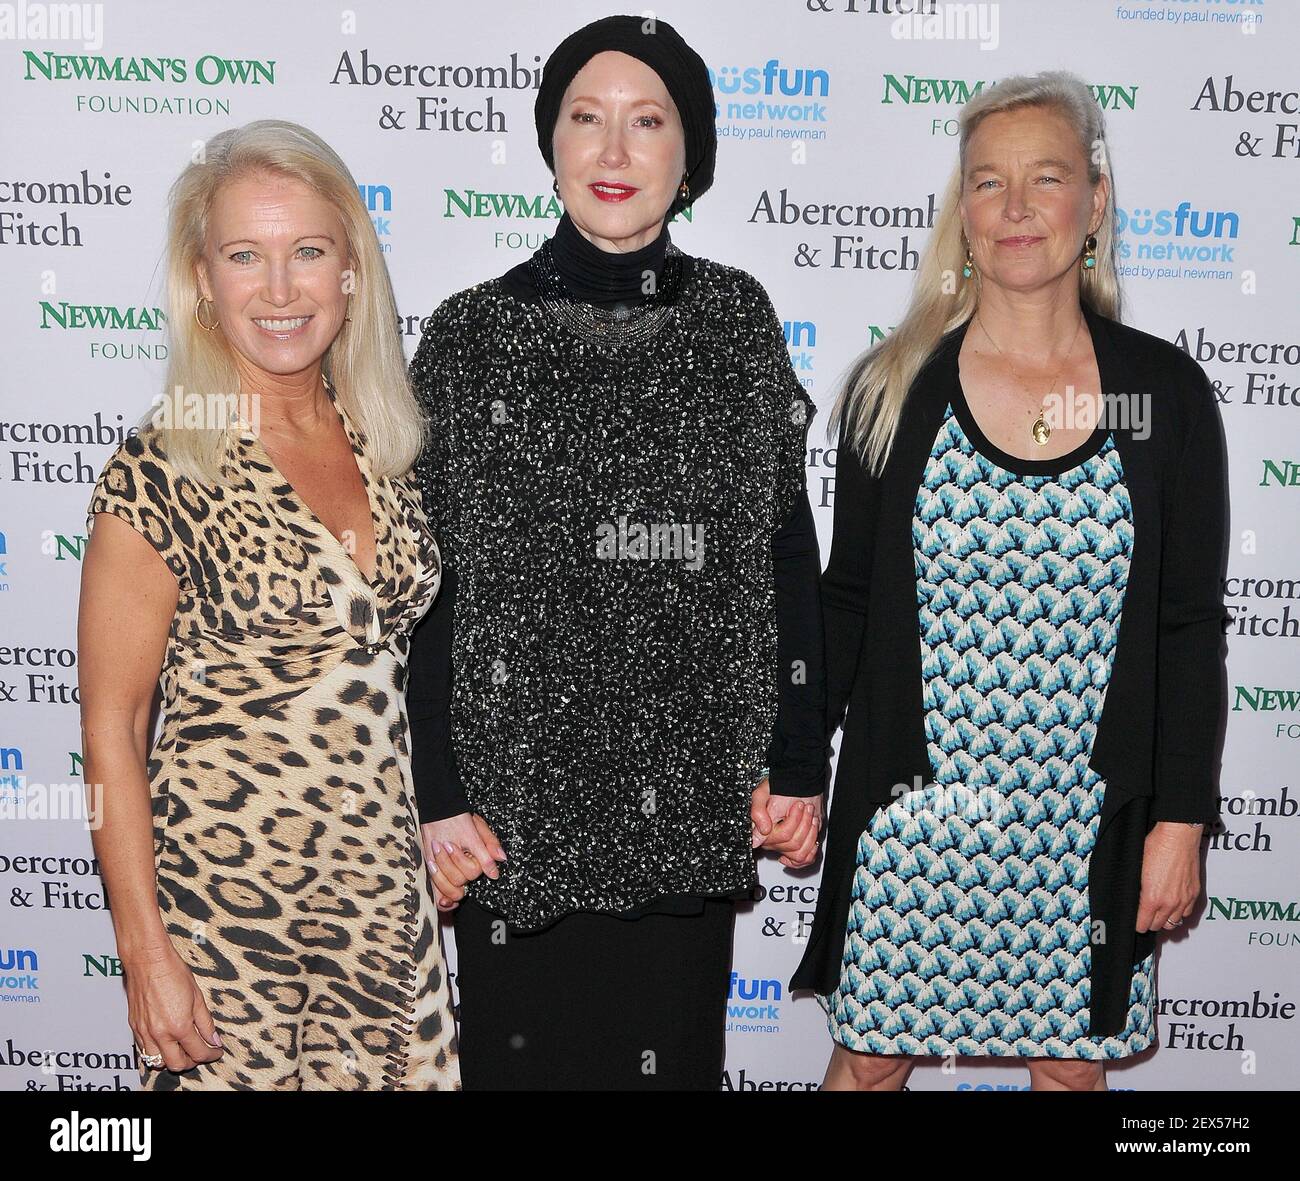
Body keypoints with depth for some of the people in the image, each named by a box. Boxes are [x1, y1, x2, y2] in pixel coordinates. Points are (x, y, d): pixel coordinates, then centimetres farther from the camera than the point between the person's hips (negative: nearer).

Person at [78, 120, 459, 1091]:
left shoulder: (384, 447, 4)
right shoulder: (162, 473, -12)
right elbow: (112, 726, -9)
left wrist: (442, 825, 12)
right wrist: (144, 949, -10)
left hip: (388, 899, 5)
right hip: (225, 899, -4)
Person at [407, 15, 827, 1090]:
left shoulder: (737, 318, 4)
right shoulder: (475, 333, -3)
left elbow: (787, 549, 5)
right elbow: (424, 581, -4)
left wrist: (798, 760, 3)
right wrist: (437, 798, -7)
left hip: (695, 788, 2)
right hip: (520, 783, -2)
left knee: (676, 1050, 16)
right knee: (524, 1049, 12)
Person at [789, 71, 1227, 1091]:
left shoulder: (1165, 391, -2)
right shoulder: (897, 387, -3)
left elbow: (1190, 624, 0)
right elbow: (847, 598, 3)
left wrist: (1182, 819, -1)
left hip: (1089, 816, 1)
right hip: (911, 811, 0)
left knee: (1071, 1060, 16)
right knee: (871, 1052, 12)